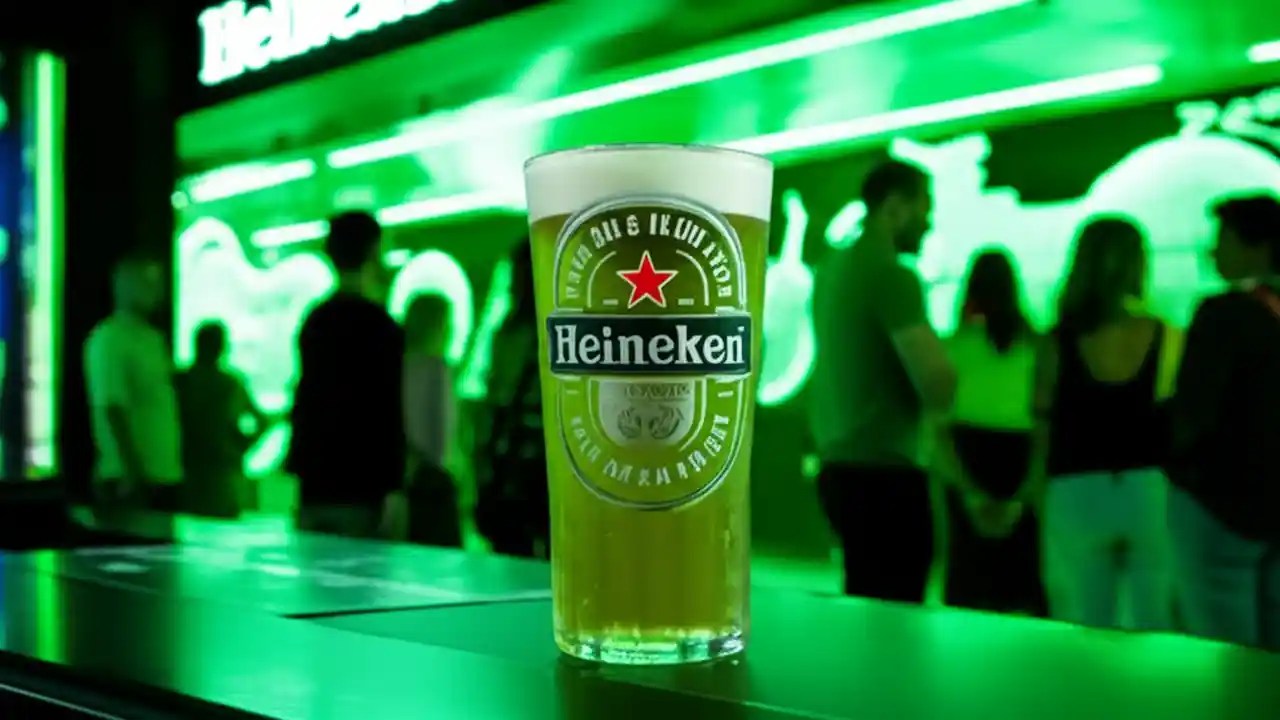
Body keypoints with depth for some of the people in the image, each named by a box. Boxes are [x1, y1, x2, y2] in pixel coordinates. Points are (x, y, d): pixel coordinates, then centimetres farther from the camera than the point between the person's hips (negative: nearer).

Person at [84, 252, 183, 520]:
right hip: (130, 480, -8)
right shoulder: (108, 340, -9)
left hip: (163, 477, 8)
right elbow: (112, 409, -16)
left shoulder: (153, 338, 15)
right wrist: (132, 473, -21)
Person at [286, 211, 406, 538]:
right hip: (359, 488, -7)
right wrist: (394, 487, -14)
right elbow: (387, 410, -14)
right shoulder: (380, 326, -9)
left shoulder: (315, 320, 11)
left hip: (314, 486, 7)